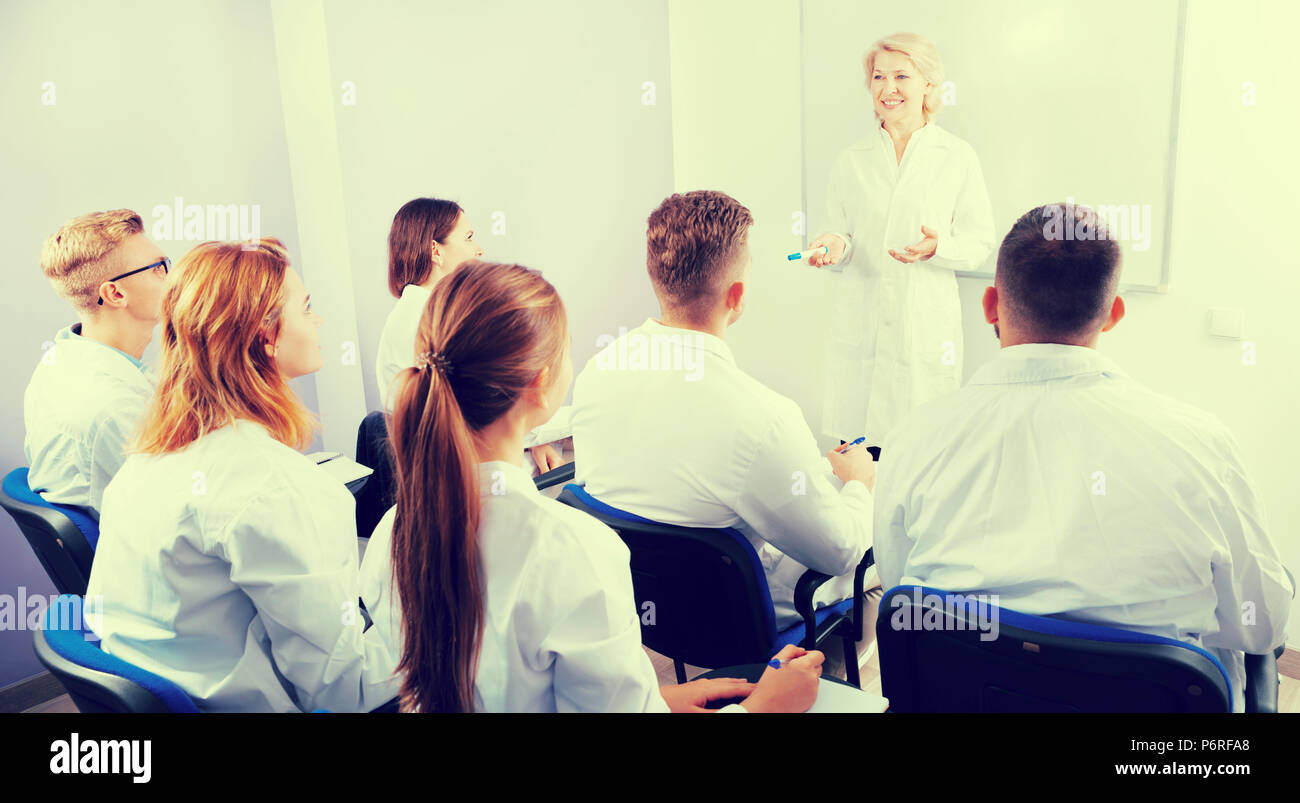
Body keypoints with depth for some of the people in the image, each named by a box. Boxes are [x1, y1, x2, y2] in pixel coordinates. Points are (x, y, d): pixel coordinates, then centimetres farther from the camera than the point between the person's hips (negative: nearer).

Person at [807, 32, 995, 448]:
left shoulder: (958, 157, 5)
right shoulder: (851, 160, 12)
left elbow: (980, 243, 5)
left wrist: (938, 247, -16)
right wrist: (836, 245, -9)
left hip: (927, 325, -1)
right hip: (860, 326, 2)